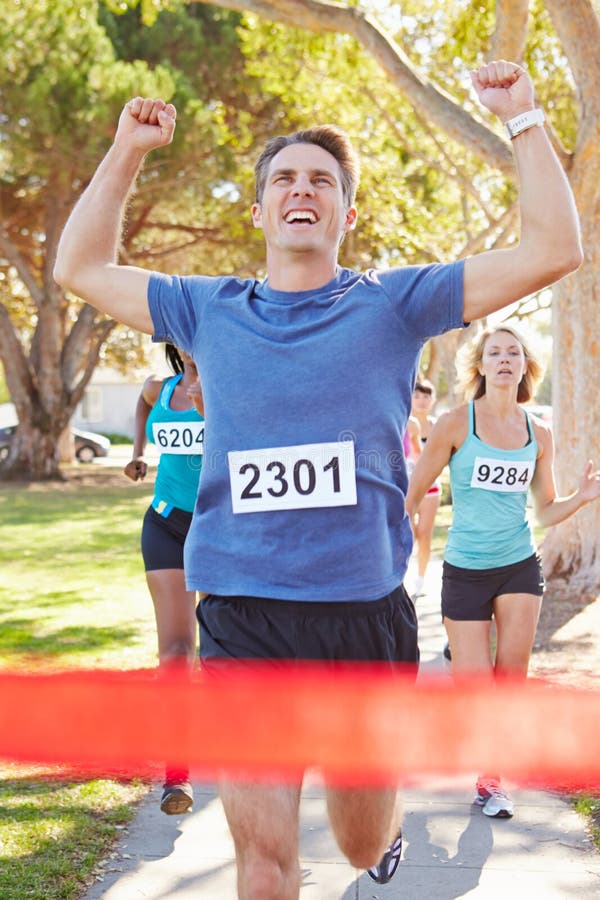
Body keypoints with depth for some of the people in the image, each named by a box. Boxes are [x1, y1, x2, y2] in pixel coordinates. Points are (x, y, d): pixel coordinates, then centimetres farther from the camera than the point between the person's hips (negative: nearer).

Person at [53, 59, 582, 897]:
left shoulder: (391, 302, 3)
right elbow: (82, 268, 19)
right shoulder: (212, 311, 9)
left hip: (367, 614, 0)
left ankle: (388, 808, 54)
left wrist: (522, 118, -1)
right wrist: (127, 152, 13)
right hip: (244, 618, 0)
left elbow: (552, 250, -1)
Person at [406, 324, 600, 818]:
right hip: (465, 569, -3)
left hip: (521, 565, 3)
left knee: (512, 677, -1)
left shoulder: (539, 433, 3)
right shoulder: (456, 423, -8)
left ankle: (491, 778, 16)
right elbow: (414, 490, -3)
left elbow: (546, 510, 8)